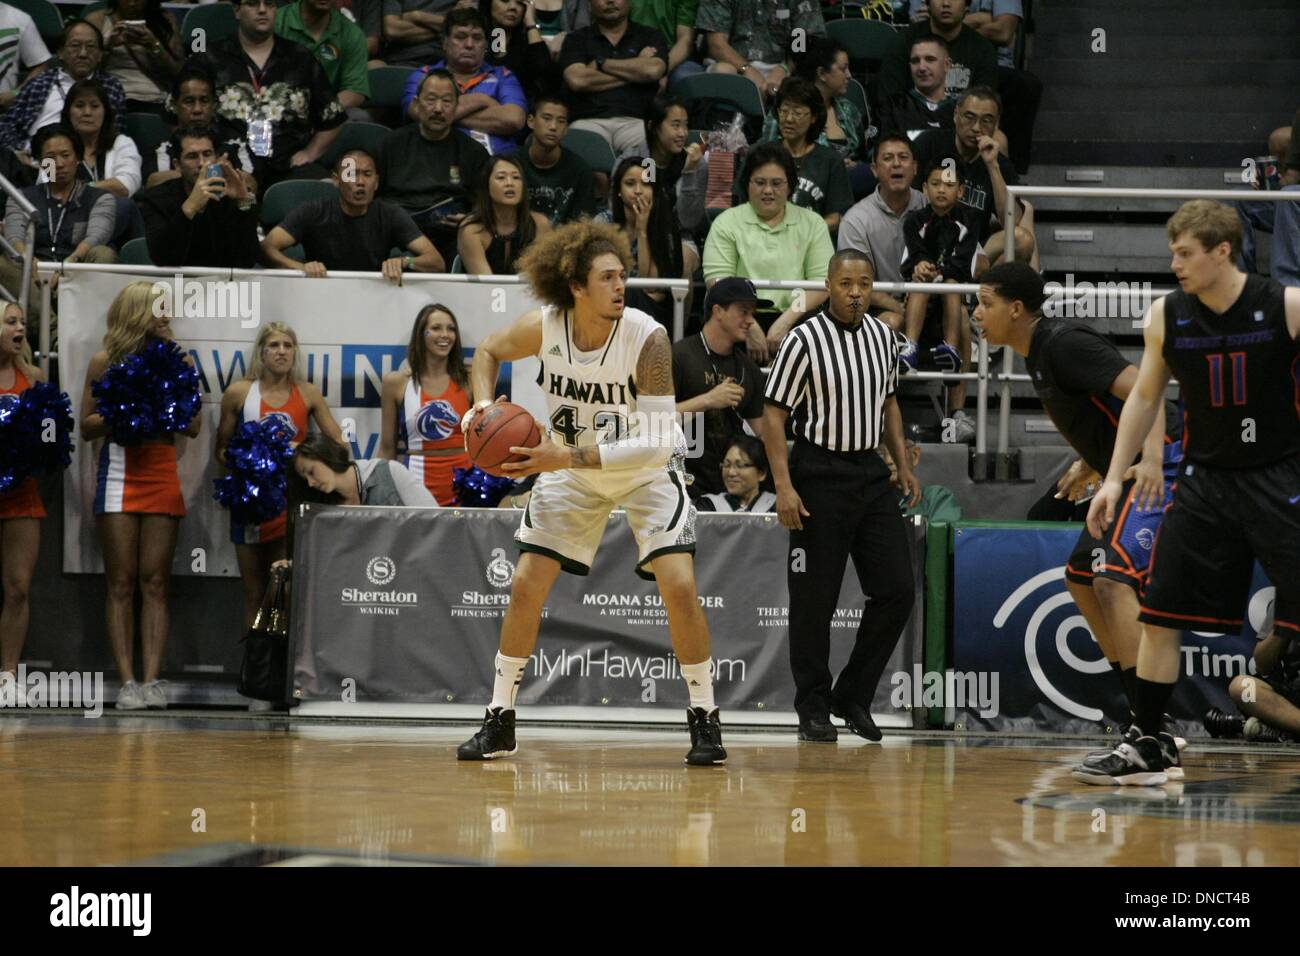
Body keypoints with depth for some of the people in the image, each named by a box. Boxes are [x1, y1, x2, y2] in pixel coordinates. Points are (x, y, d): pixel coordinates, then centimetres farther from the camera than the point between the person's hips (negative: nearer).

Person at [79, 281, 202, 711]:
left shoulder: (178, 361, 10)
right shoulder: (105, 362, 4)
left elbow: (195, 426, 9)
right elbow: (86, 427, 5)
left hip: (163, 477, 2)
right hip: (119, 477, -2)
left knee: (156, 582, -2)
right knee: (121, 583, -3)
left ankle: (152, 679, -4)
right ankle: (127, 680, -4)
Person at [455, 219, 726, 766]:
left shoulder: (647, 338, -30)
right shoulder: (543, 328, -21)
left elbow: (658, 442, -32)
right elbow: (489, 352, 3)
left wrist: (569, 457, -37)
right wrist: (483, 404, -16)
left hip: (646, 470, -3)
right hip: (571, 467, 3)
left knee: (679, 586, -17)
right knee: (526, 587, -2)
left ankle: (703, 720, -1)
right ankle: (499, 722, 13)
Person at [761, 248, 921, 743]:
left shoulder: (883, 336, 8)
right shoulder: (804, 340, -10)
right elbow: (774, 414, -10)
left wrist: (903, 464, 13)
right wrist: (784, 487, -17)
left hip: (870, 474, 6)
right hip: (819, 475, -6)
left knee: (896, 590, 1)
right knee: (814, 599, -2)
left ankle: (853, 697, 14)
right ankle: (813, 708, 9)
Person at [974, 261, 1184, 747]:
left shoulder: (1064, 343, -16)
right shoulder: (1040, 353, 14)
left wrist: (1152, 457, -39)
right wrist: (1090, 466, 29)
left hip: (1164, 467, -11)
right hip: (1136, 471, 11)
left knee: (1113, 577, -23)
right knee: (1080, 578, 18)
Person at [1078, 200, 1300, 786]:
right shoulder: (1166, 317, -1)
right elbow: (1145, 397, 12)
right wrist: (1114, 477, 8)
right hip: (1205, 476, 4)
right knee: (1159, 616, 2)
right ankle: (1147, 748, 14)